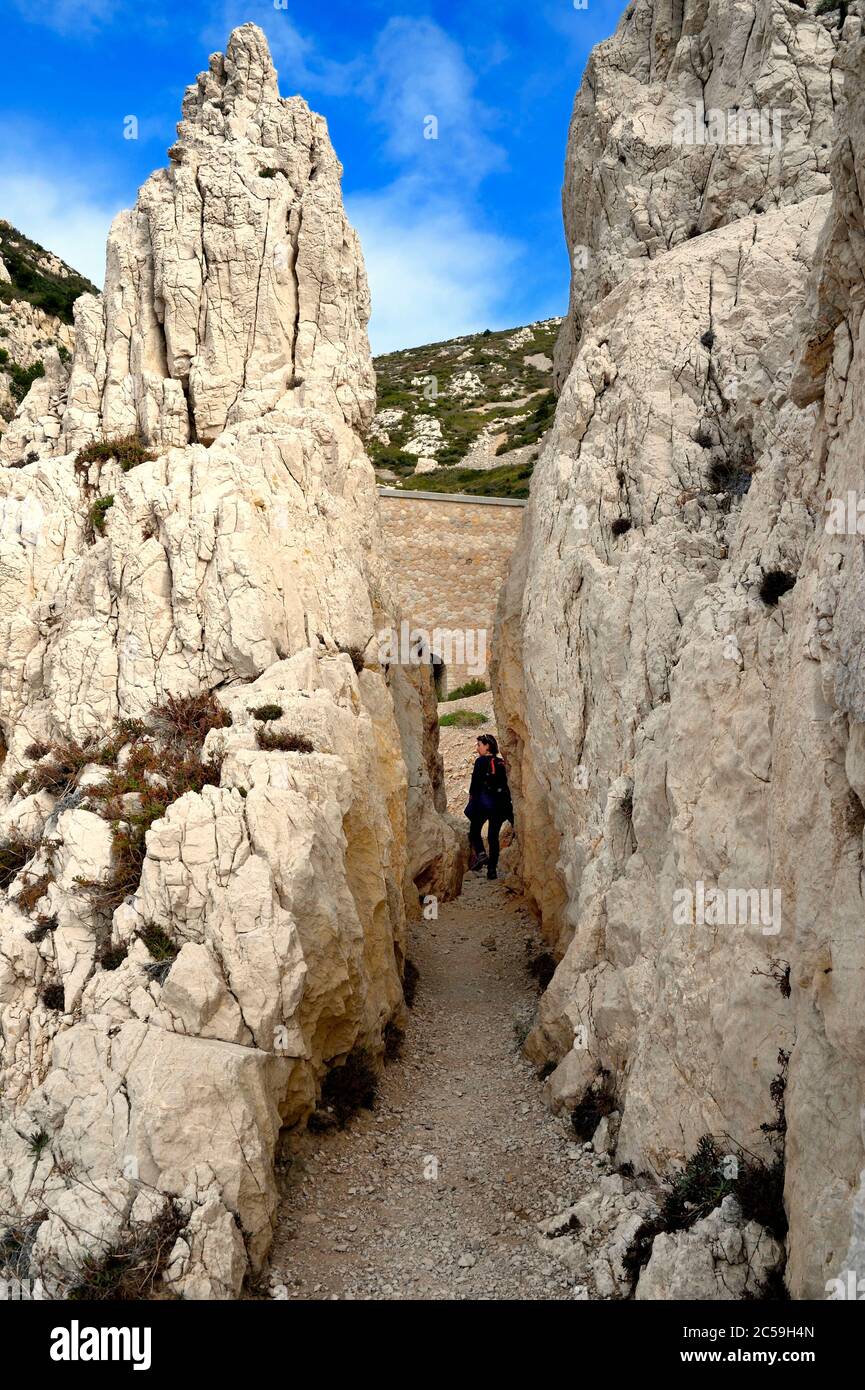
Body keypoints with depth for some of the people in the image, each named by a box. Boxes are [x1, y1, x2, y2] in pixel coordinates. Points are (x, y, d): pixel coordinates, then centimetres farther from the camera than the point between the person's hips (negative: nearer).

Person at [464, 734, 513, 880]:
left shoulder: (481, 761, -6)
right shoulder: (501, 763, 11)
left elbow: (475, 784, -8)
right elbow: (504, 783, 12)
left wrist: (471, 800, 3)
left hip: (484, 801, -5)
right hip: (501, 803, 5)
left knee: (474, 830, 11)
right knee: (494, 835, 8)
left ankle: (480, 853, -14)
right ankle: (492, 869, 5)